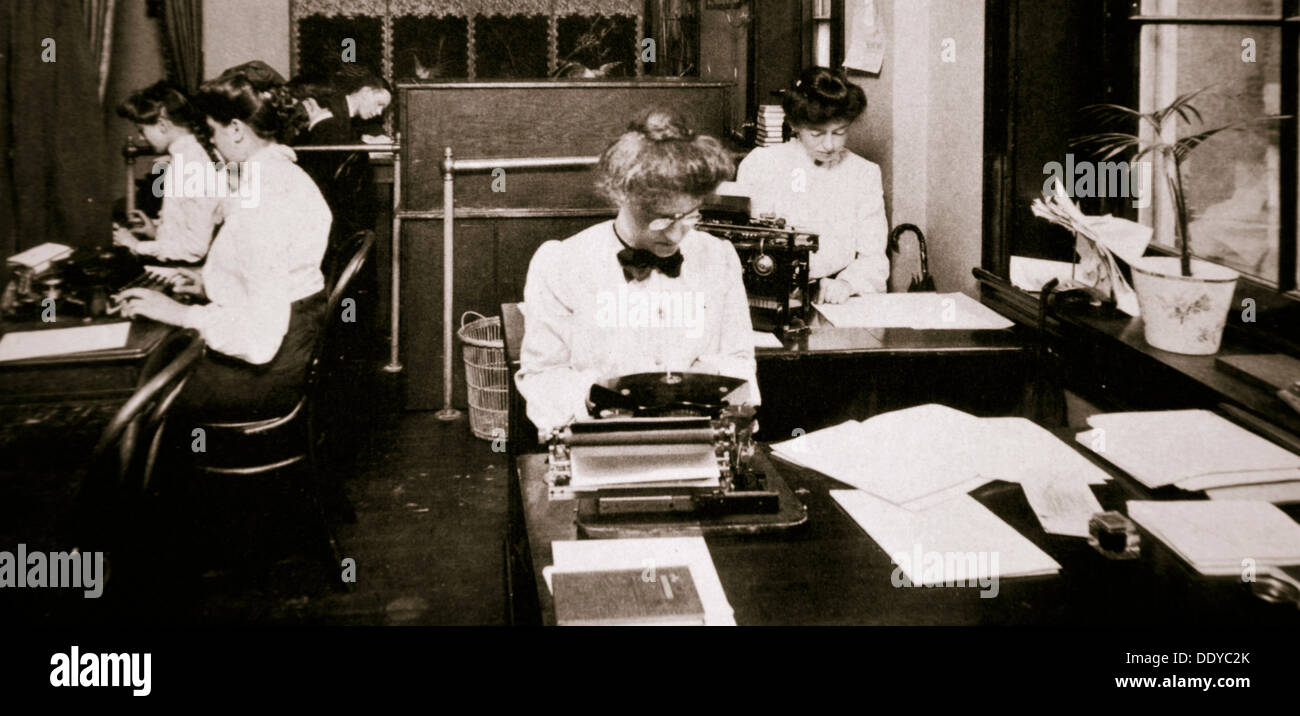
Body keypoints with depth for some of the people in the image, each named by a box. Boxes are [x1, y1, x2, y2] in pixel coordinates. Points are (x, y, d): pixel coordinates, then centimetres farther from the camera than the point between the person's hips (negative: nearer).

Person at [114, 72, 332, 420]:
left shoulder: (260, 201, -24)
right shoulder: (286, 175, 9)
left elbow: (260, 335, -28)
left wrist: (181, 313, -21)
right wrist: (214, 285, 16)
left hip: (268, 372, -10)